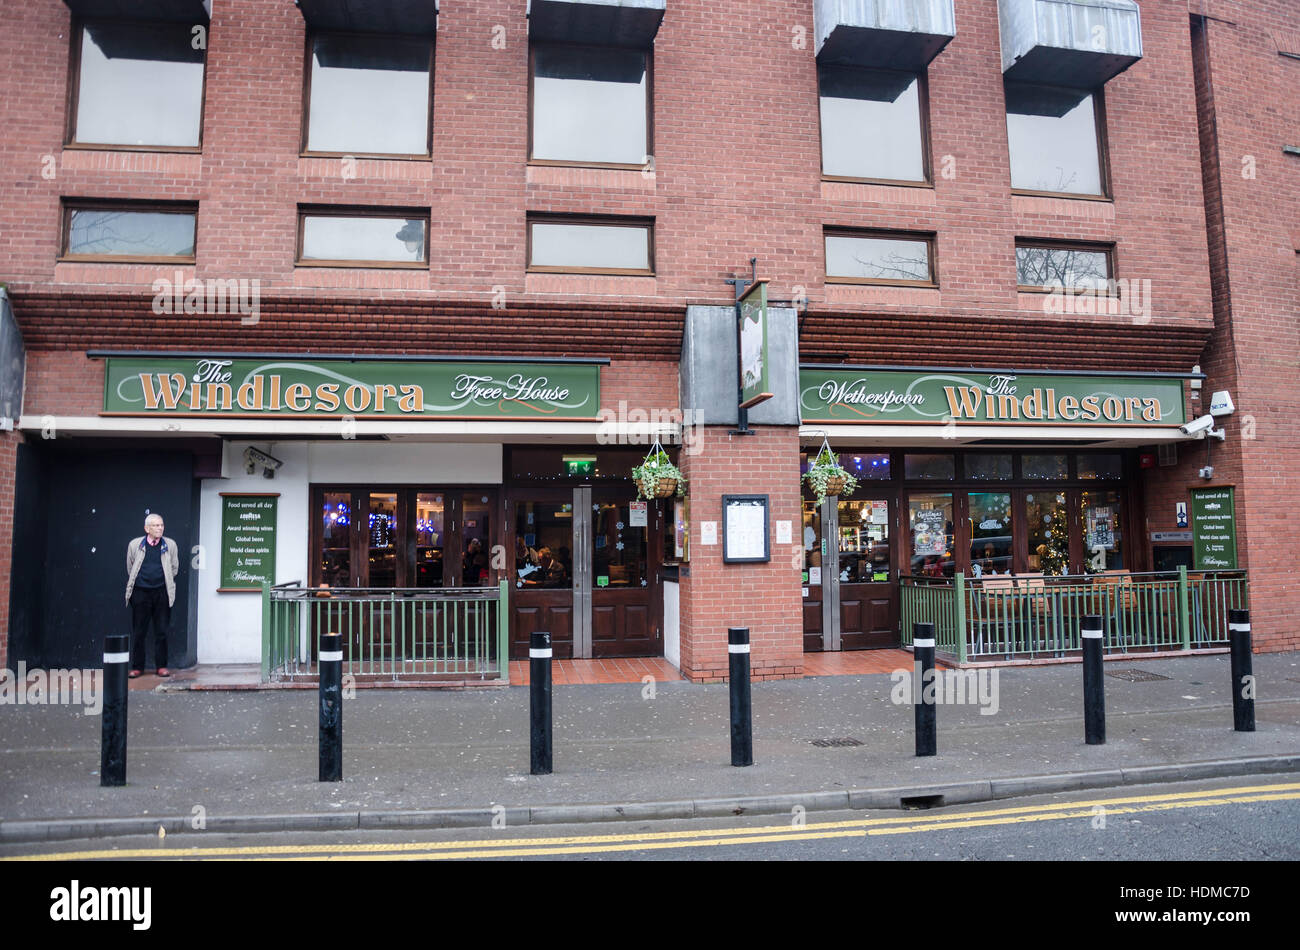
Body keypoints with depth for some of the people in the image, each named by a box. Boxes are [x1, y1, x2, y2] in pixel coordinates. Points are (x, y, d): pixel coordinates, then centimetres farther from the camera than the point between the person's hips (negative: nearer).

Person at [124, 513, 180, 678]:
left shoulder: (170, 545, 6)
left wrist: (165, 583, 11)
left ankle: (162, 666, 11)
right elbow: (129, 569, 14)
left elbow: (175, 568, 14)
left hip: (162, 593, 0)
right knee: (138, 632, 4)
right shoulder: (134, 544, 5)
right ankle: (137, 667, 13)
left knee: (161, 632, 3)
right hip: (140, 592, 0)